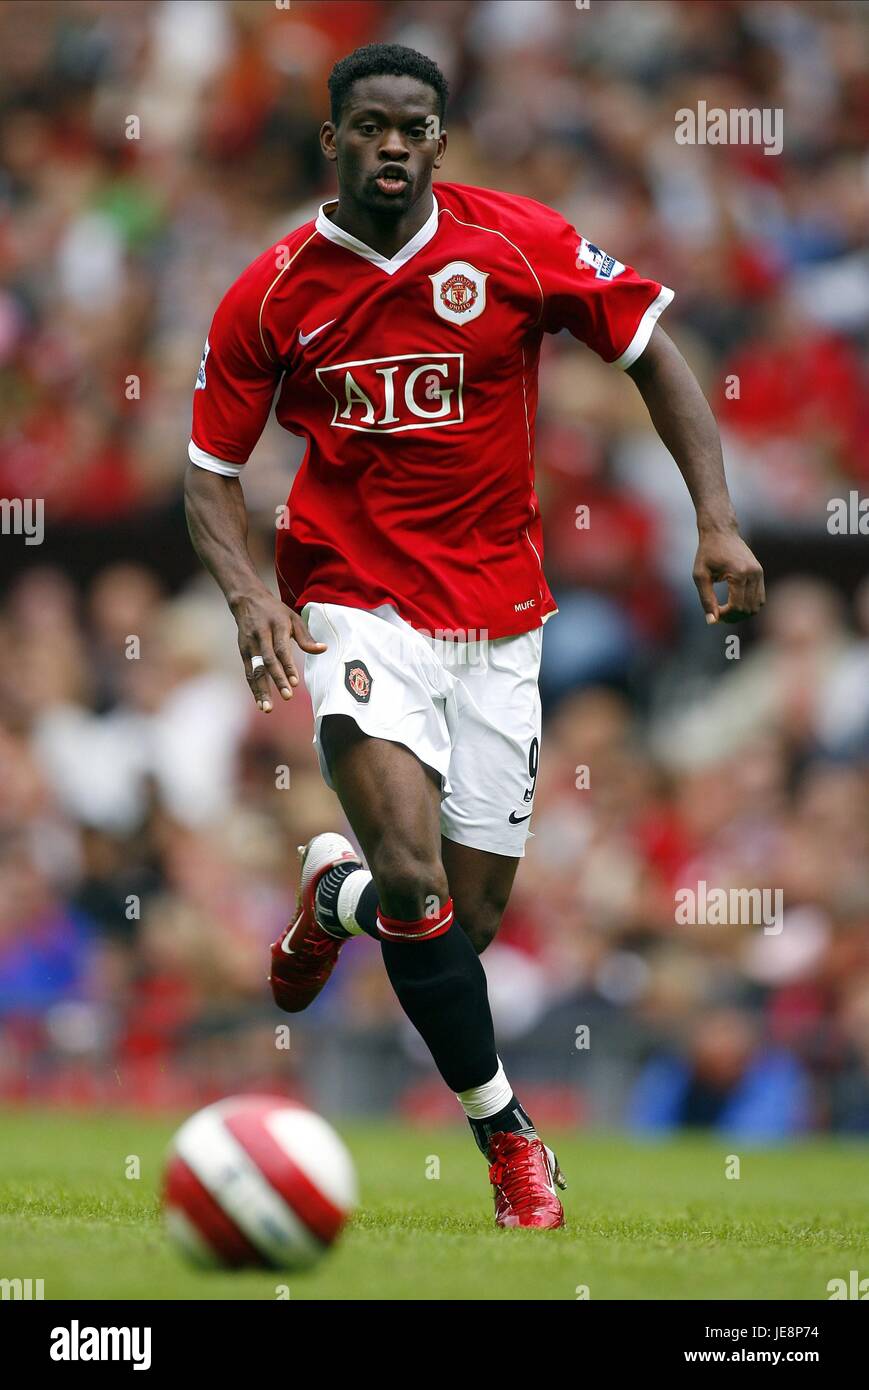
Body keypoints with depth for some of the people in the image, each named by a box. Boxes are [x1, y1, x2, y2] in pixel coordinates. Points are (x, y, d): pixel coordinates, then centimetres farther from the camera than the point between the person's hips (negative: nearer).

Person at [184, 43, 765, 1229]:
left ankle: (335, 895, 41)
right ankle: (503, 1124, -5)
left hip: (498, 619, 2)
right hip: (358, 607, -2)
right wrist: (247, 593, -16)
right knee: (415, 876, -24)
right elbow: (212, 471, 3)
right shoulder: (273, 294, -4)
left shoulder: (518, 243, -5)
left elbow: (653, 353, 3)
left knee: (470, 924, 5)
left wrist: (717, 520, -7)